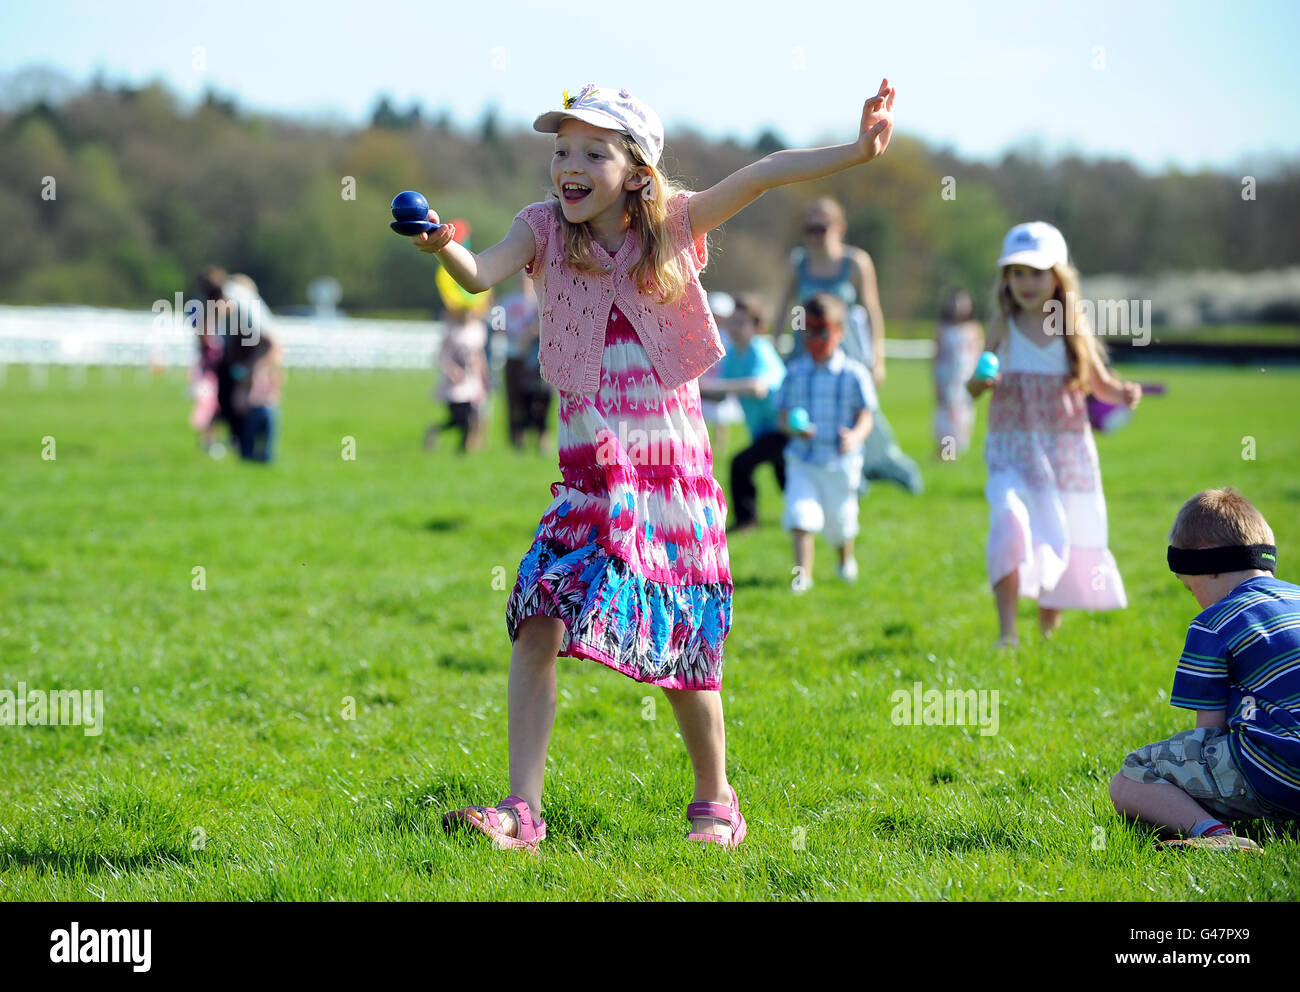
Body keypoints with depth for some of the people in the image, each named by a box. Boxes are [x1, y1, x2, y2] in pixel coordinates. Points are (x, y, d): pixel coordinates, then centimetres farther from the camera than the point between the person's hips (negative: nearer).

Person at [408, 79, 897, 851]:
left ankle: (717, 802, 26)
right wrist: (445, 249, -40)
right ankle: (522, 812, -11)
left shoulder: (674, 228, -3)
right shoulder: (546, 230, 0)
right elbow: (482, 275, -18)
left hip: (675, 473, -1)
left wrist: (856, 150, -28)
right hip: (590, 478, 1)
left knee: (685, 650, 5)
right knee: (538, 624, -14)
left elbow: (761, 175, -15)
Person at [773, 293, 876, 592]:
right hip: (802, 458, 1)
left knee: (840, 521, 12)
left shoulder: (854, 374, -6)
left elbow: (865, 416, -9)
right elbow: (782, 415, 2)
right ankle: (803, 573, -15)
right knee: (800, 512, -18)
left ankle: (846, 559, 43)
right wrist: (794, 429, -22)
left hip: (840, 460, -1)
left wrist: (855, 436, -30)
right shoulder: (795, 372, 2)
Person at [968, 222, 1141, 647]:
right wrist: (978, 382, -17)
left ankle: (1049, 628, 32)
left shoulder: (1073, 327, 0)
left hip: (1066, 450, 2)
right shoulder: (1002, 327, 0)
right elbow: (978, 384, 7)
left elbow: (1100, 383, 8)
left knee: (1062, 539, 9)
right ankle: (1006, 632, -25)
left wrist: (1122, 393, -13)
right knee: (1010, 521, -24)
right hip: (1012, 451, -2)